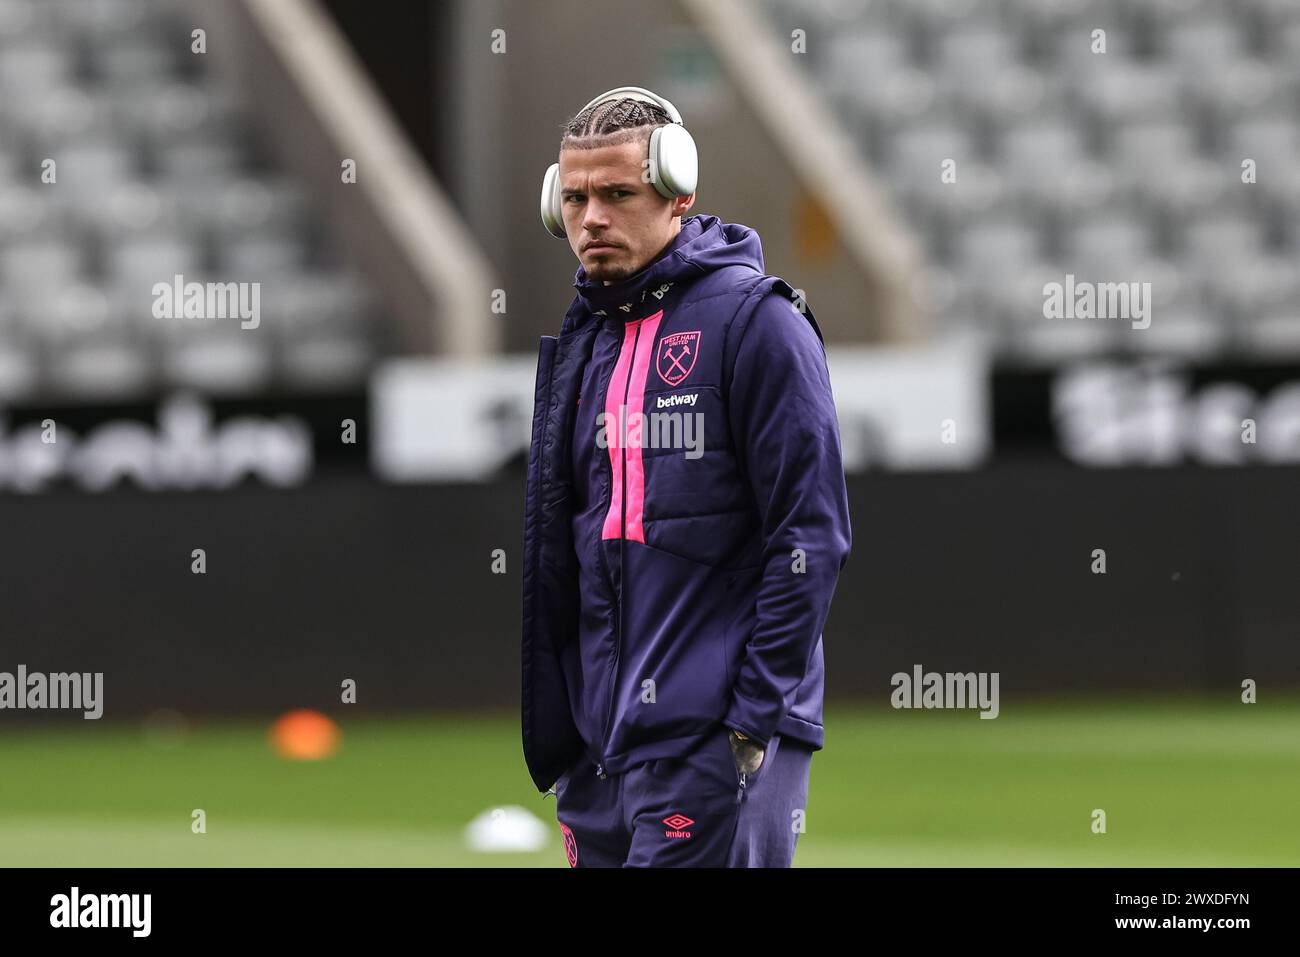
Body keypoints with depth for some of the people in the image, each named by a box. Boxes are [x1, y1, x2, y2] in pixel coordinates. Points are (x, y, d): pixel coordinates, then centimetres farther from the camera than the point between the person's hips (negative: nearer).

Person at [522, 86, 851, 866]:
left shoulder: (754, 319, -6)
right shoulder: (582, 342, 17)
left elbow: (812, 535, -11)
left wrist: (756, 719, -15)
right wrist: (552, 737, 15)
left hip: (713, 742, -8)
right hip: (603, 750, 8)